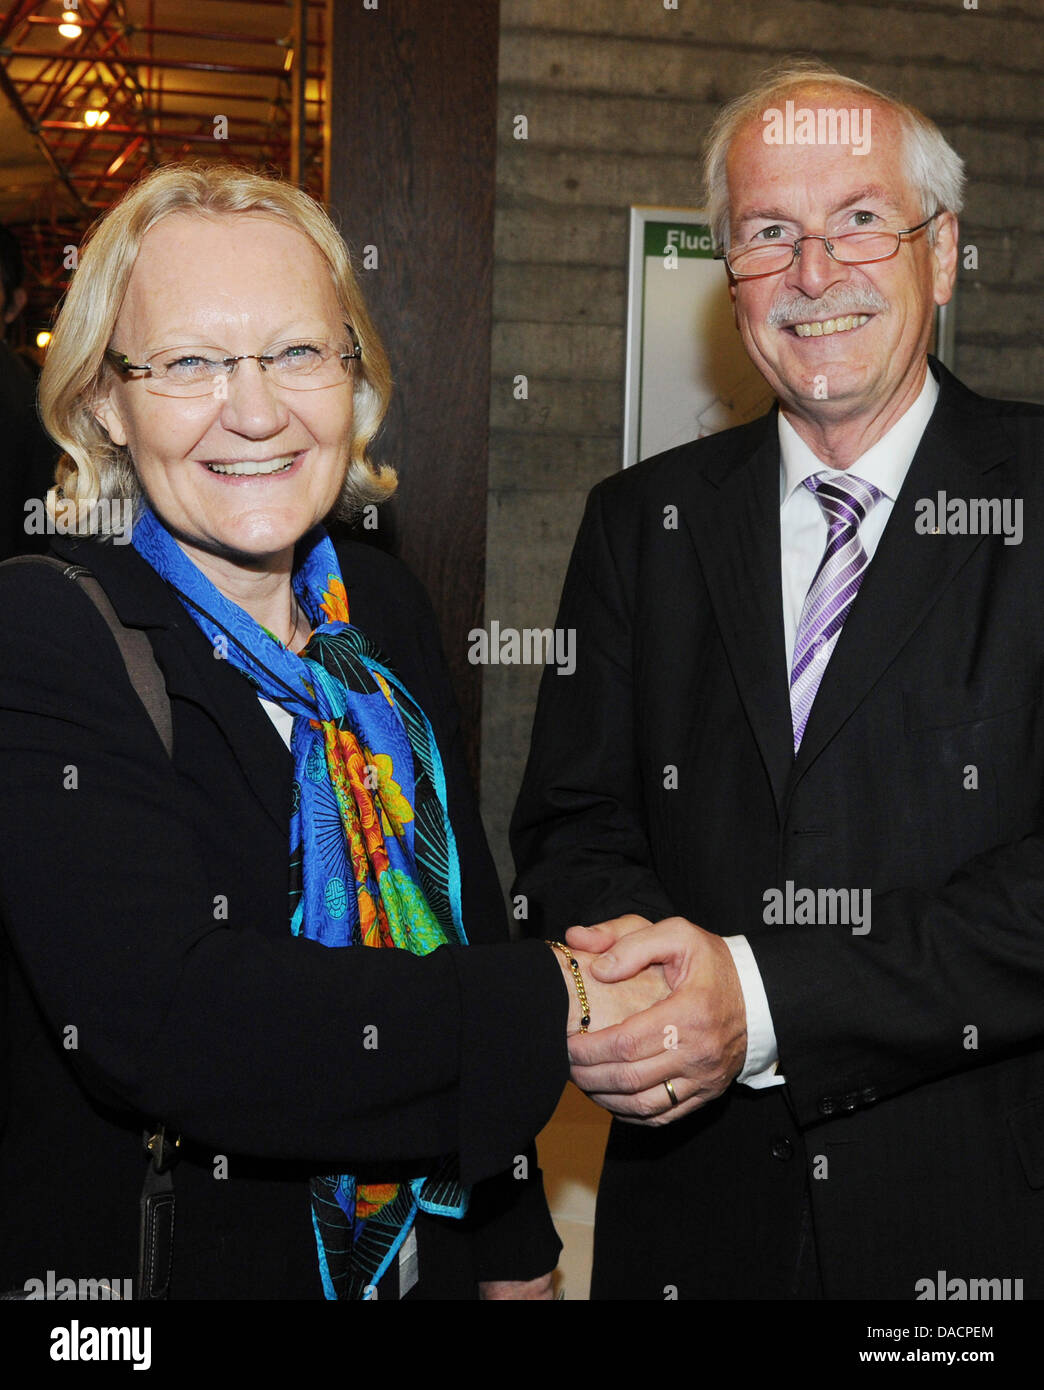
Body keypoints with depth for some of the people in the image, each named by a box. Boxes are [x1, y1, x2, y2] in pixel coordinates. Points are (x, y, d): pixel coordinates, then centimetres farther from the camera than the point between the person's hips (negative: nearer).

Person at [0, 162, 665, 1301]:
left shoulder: (385, 609, 1)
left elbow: (464, 917, 6)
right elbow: (161, 1020, -30)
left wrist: (516, 1252, 9)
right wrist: (553, 1006, -25)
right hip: (152, 1260, -5)